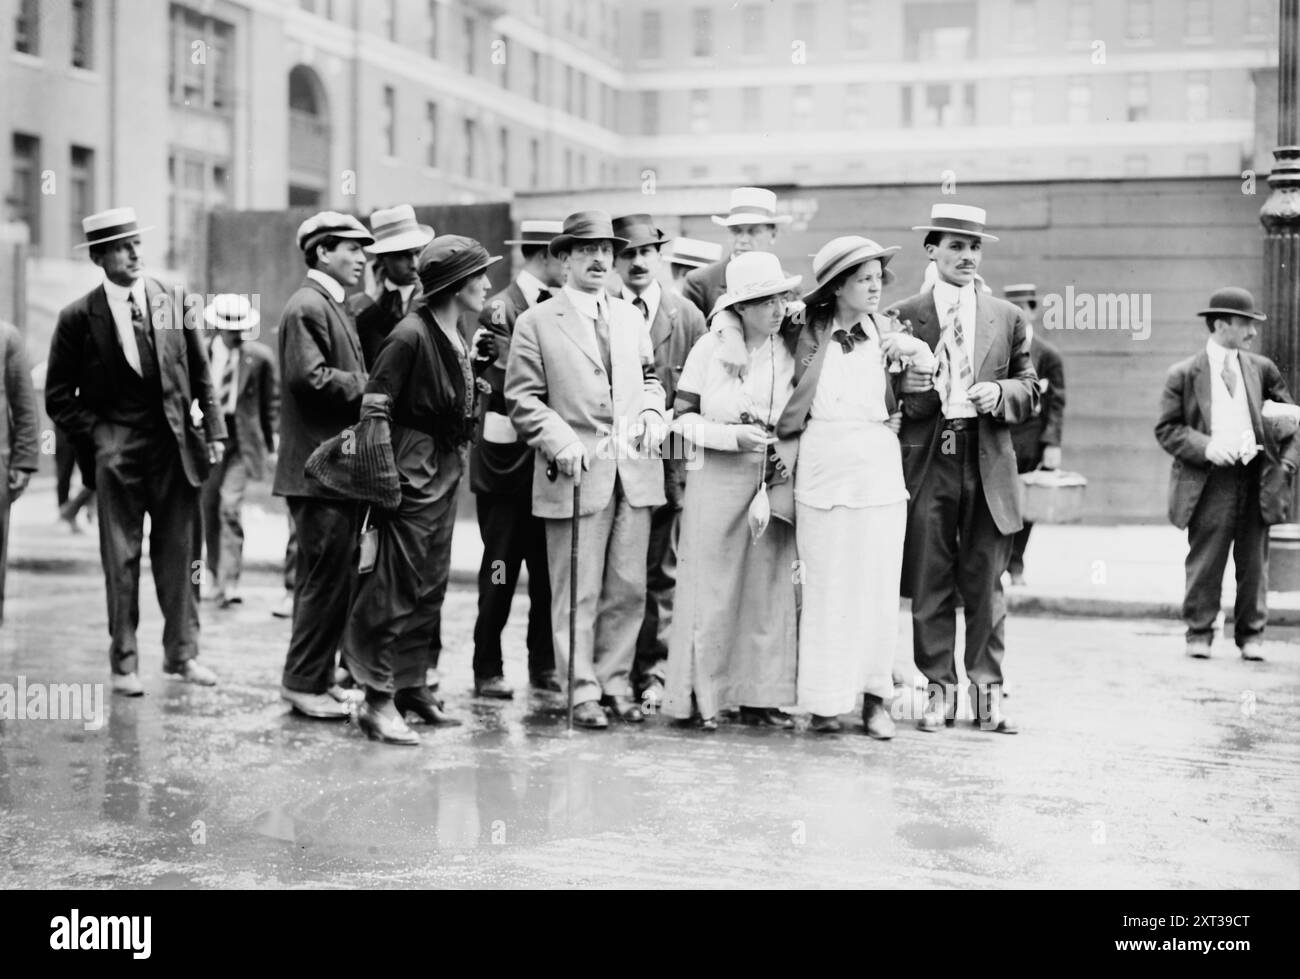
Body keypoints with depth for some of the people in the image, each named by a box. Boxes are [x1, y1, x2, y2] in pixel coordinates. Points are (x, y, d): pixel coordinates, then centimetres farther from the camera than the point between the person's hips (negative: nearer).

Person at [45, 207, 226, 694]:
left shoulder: (174, 302, 3)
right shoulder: (79, 317, -3)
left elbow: (200, 375, 9)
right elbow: (58, 398, 3)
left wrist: (214, 430, 3)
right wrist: (98, 436, -6)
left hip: (174, 445, 2)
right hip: (117, 451, -2)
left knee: (178, 553, 7)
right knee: (120, 559, 3)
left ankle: (182, 652, 18)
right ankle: (124, 662, 12)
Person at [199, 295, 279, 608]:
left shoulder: (259, 357, -1)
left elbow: (271, 402, 7)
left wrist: (271, 442, 7)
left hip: (241, 439, -3)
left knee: (230, 506, -16)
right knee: (208, 509, 11)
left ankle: (229, 584, -15)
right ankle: (218, 577, 29)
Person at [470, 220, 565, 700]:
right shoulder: (501, 310, -6)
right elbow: (508, 386, -15)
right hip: (509, 458, -6)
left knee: (550, 569, 6)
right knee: (501, 571, 0)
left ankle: (544, 665, 16)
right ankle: (488, 671, 9)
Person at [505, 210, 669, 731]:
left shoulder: (630, 317, 17)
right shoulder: (536, 322, 2)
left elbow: (649, 378, 25)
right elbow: (522, 398, -2)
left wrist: (653, 414, 4)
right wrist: (561, 443, -15)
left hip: (635, 471, 5)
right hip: (576, 473, -4)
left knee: (629, 588, 6)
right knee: (578, 592, 0)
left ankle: (615, 680, 18)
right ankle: (583, 690, 9)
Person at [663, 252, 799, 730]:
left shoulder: (791, 350, 5)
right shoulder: (710, 348, -2)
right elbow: (683, 418, -2)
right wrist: (732, 436, -14)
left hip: (774, 481, 3)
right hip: (718, 480, -3)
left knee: (769, 586, 5)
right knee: (712, 587, 0)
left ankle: (760, 696, 12)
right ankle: (701, 695, 7)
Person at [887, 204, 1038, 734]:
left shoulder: (1007, 318, 11)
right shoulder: (903, 317, 4)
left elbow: (1031, 388, 13)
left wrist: (1001, 393, -7)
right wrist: (910, 390, -15)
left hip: (987, 462, 1)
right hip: (926, 461, -1)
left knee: (985, 583, 4)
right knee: (930, 584, 2)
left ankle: (987, 690, 13)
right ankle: (939, 689, 12)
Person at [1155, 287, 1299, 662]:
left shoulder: (1262, 369, 12)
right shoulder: (1183, 374, 0)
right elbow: (1166, 429, -1)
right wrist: (1205, 447, -16)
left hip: (1256, 478, 3)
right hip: (1211, 480, -3)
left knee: (1253, 561, 8)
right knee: (1205, 561, 0)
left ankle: (1251, 634, 17)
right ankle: (1199, 633, 10)